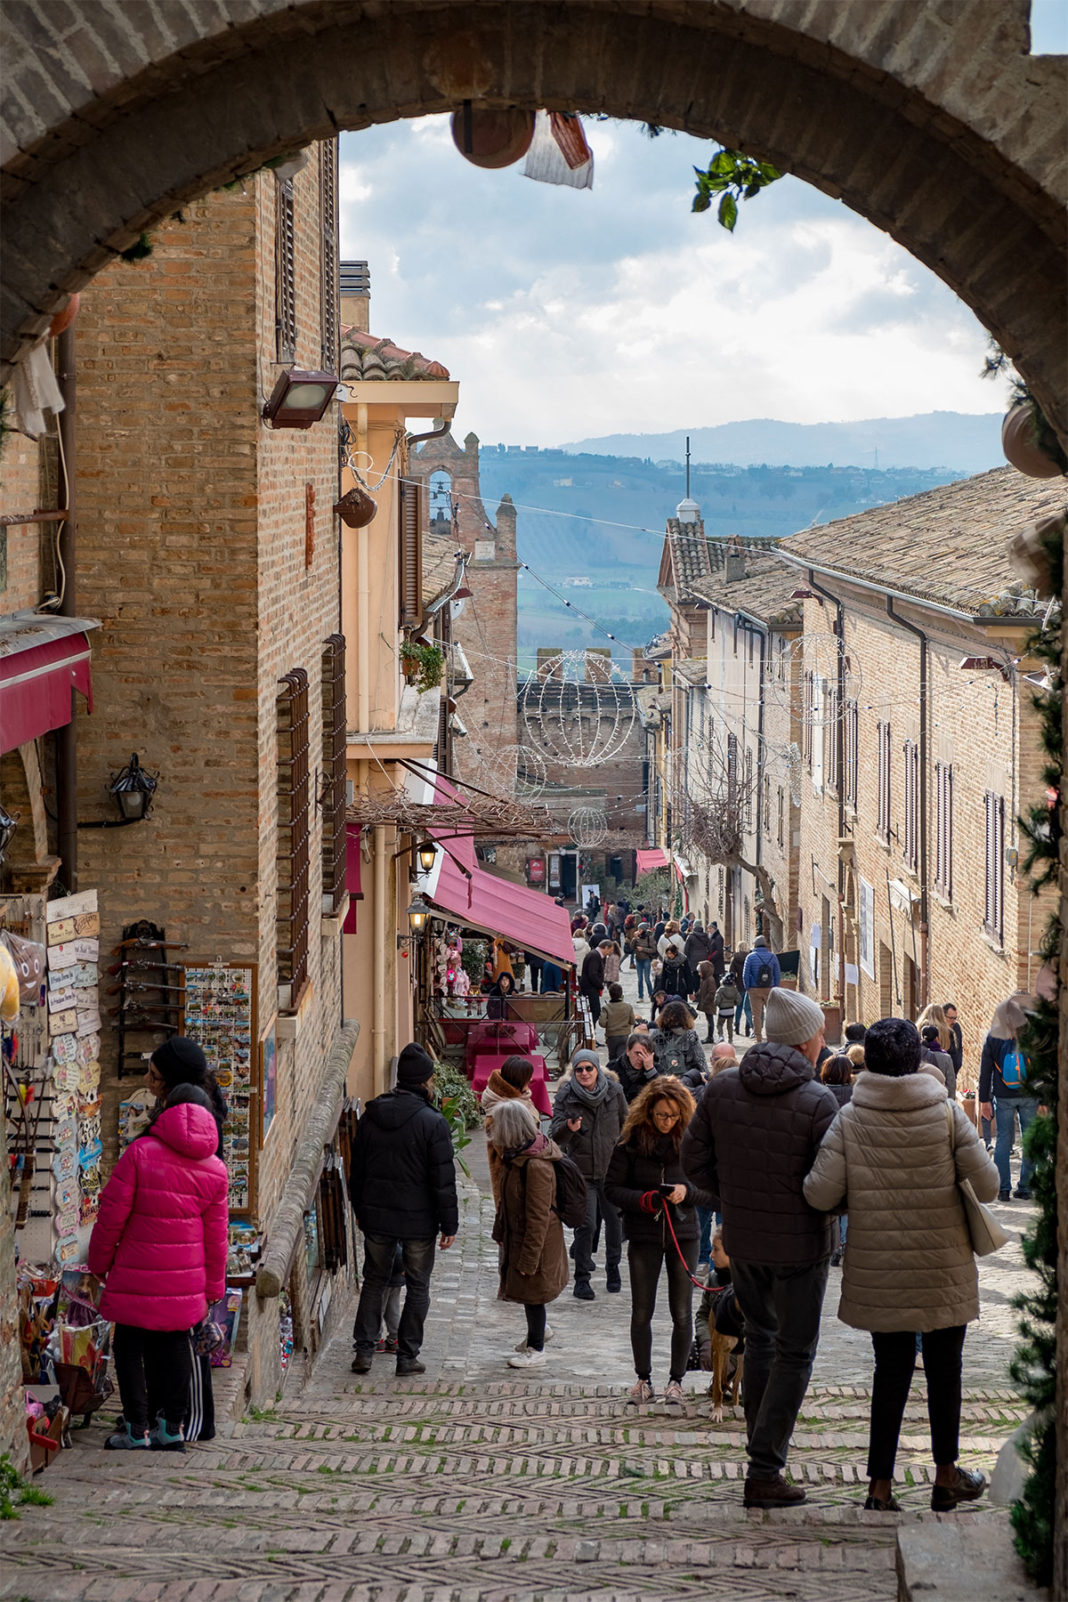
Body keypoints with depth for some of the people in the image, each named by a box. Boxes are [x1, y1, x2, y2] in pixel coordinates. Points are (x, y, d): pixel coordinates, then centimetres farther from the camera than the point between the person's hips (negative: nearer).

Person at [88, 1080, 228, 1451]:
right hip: (185, 1280, 3)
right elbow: (215, 1235, 6)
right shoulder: (214, 1169, 2)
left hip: (136, 1277, -3)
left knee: (130, 1345, 7)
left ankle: (137, 1428, 6)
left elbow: (112, 1213, -9)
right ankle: (172, 1426, 14)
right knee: (175, 1344, 14)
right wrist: (212, 1289, 15)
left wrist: (100, 1261, 4)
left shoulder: (140, 1152, -10)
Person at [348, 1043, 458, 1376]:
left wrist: (359, 1209, 23)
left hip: (376, 1215, 4)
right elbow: (443, 1179, -14)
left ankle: (363, 1351, 12)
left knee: (374, 1281, 16)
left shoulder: (370, 1118, 2)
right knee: (418, 1287, 8)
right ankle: (407, 1356, 9)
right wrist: (449, 1224, -6)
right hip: (418, 1220, -4)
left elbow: (356, 1170, 11)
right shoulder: (432, 1123, -15)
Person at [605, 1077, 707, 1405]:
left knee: (682, 1313, 3)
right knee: (641, 1312, 5)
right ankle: (644, 1380, 17)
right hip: (644, 1237, 0)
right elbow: (611, 1188, -3)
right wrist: (644, 1200, -18)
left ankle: (676, 1381, 13)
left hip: (683, 1235, 0)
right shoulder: (631, 1141, -6)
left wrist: (686, 1191, -16)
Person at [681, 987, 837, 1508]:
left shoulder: (722, 1088, -4)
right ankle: (764, 1473, 4)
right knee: (794, 1353, 7)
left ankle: (764, 1457, 27)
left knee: (760, 1338, 23)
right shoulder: (818, 1103, -19)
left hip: (741, 1240, 5)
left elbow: (694, 1159, 2)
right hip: (799, 1245, -5)